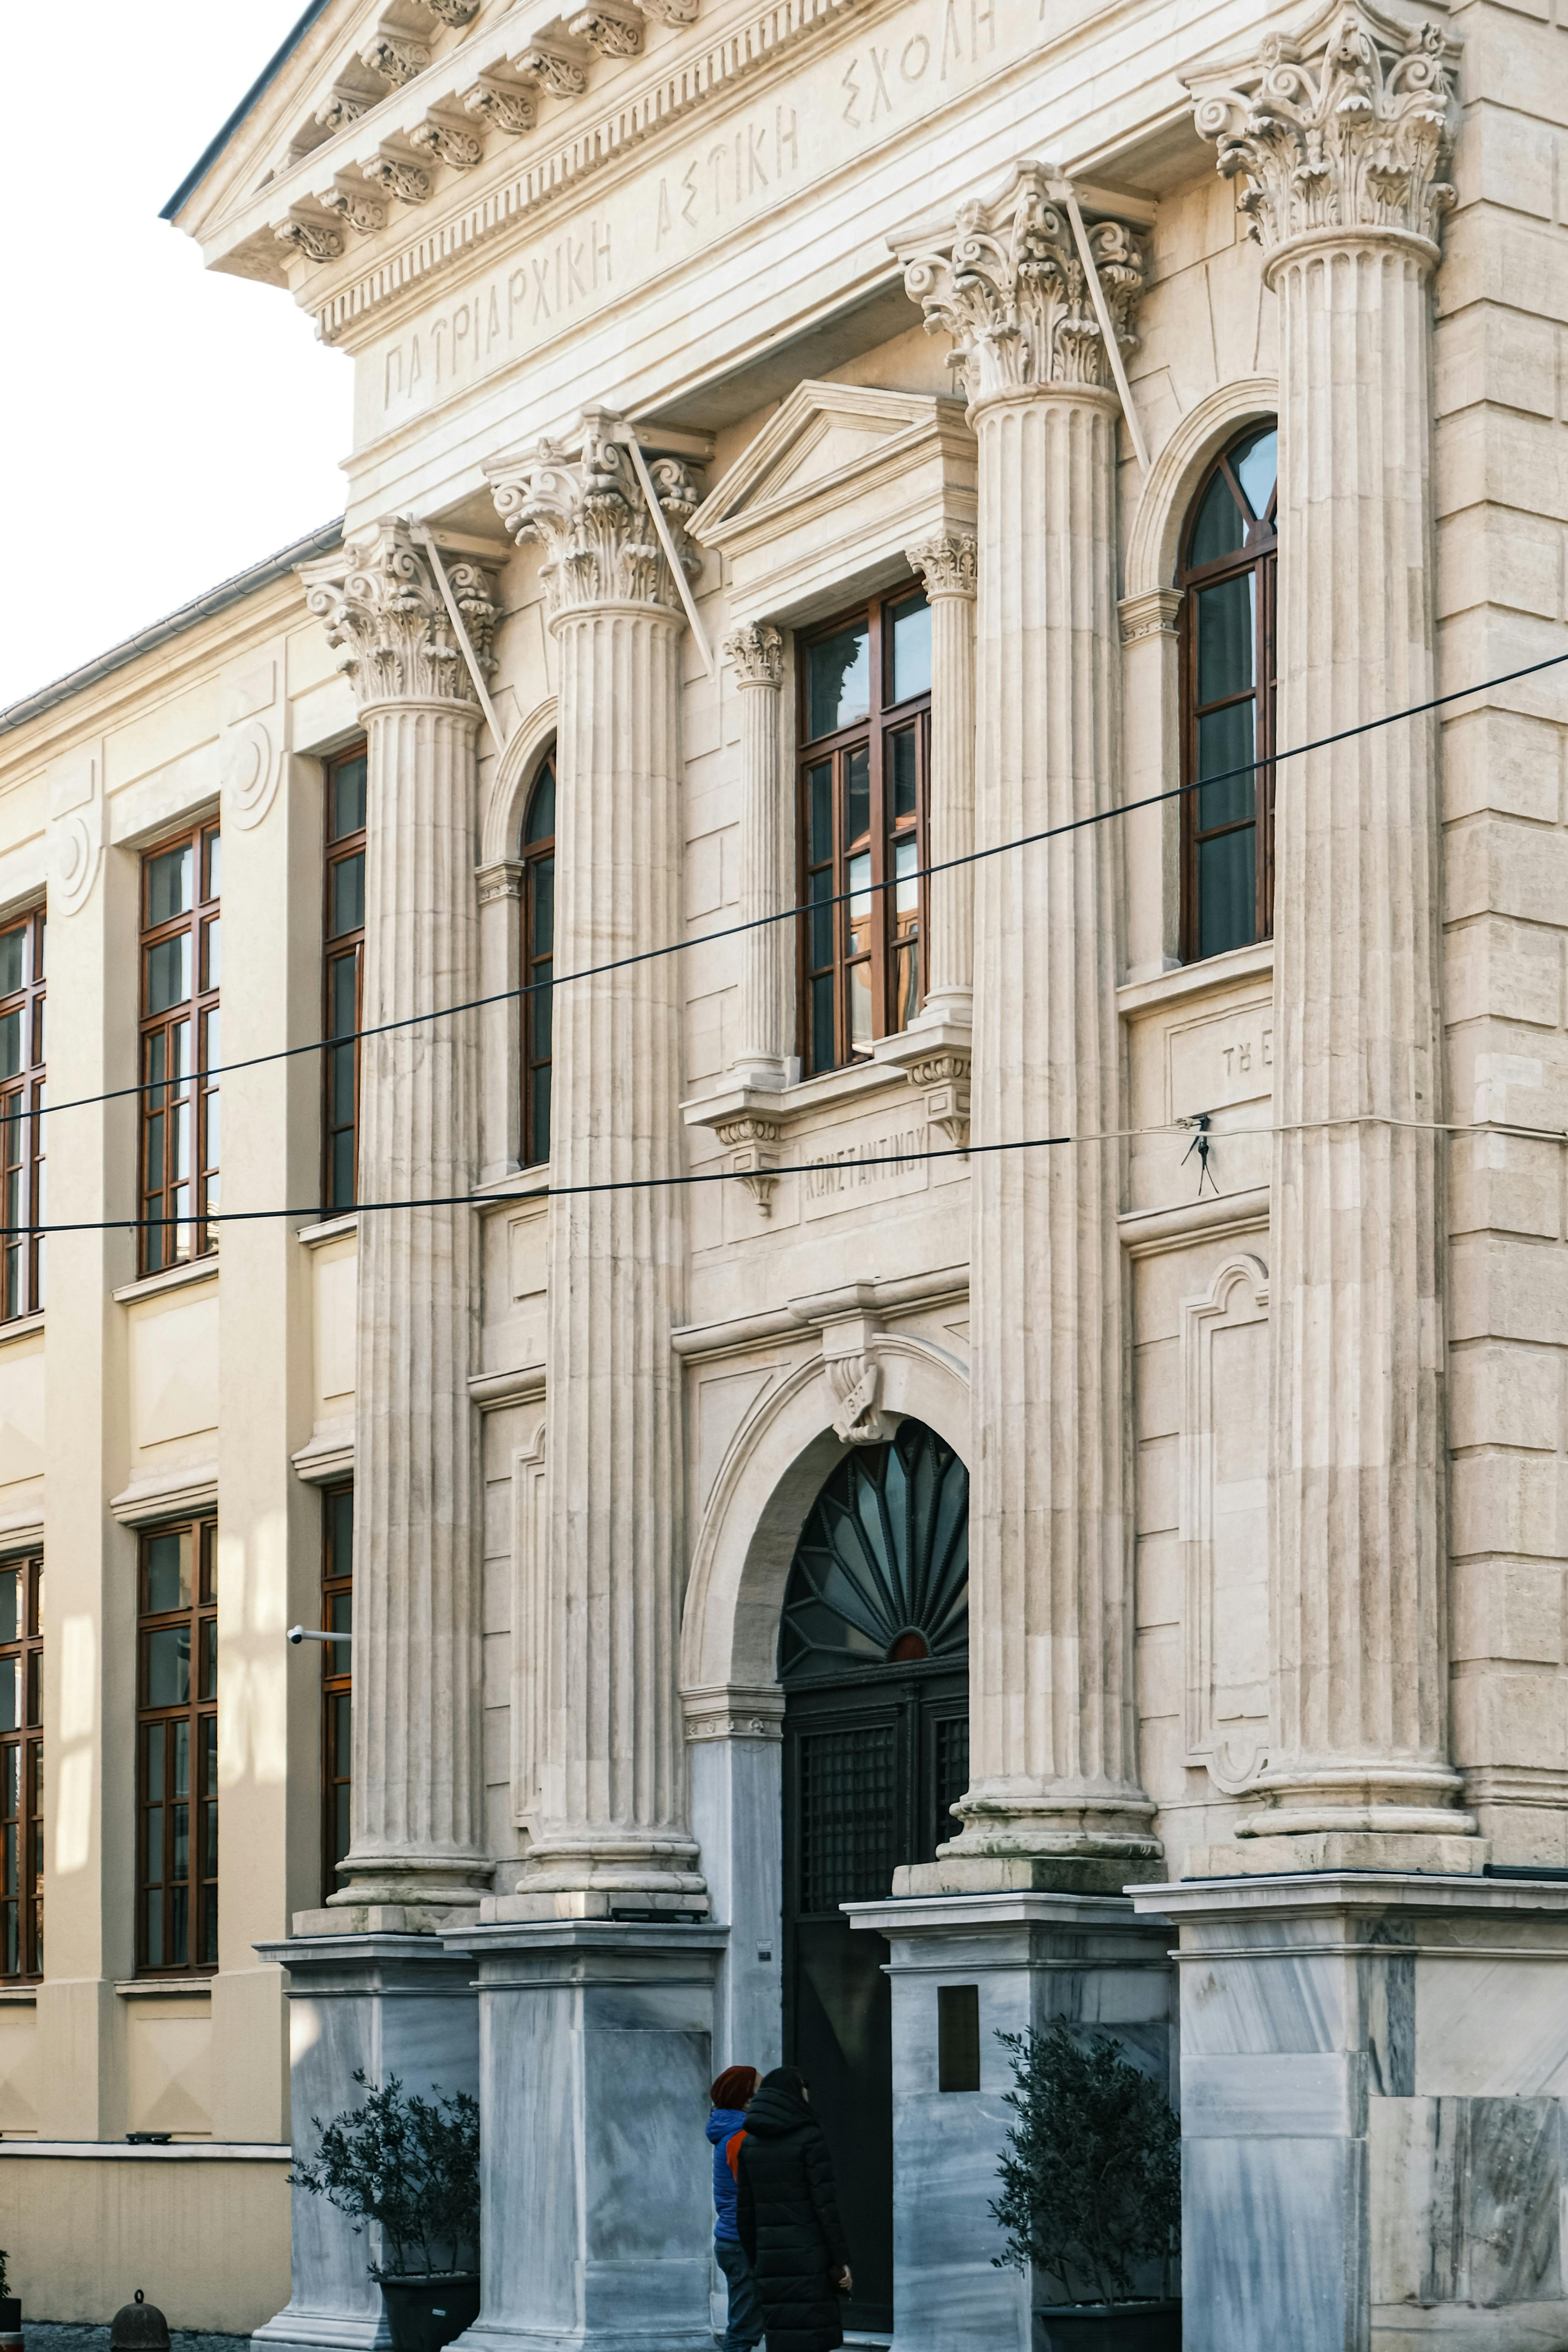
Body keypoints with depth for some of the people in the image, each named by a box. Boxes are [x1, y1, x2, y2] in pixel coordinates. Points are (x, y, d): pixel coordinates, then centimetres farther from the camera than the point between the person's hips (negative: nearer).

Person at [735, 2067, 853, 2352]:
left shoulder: (750, 2143, 8)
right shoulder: (810, 2138, -9)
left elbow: (745, 2211, 9)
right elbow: (826, 2203, -13)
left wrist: (755, 2263, 16)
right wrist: (841, 2261, -9)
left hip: (771, 2254, 5)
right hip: (809, 2253, -5)